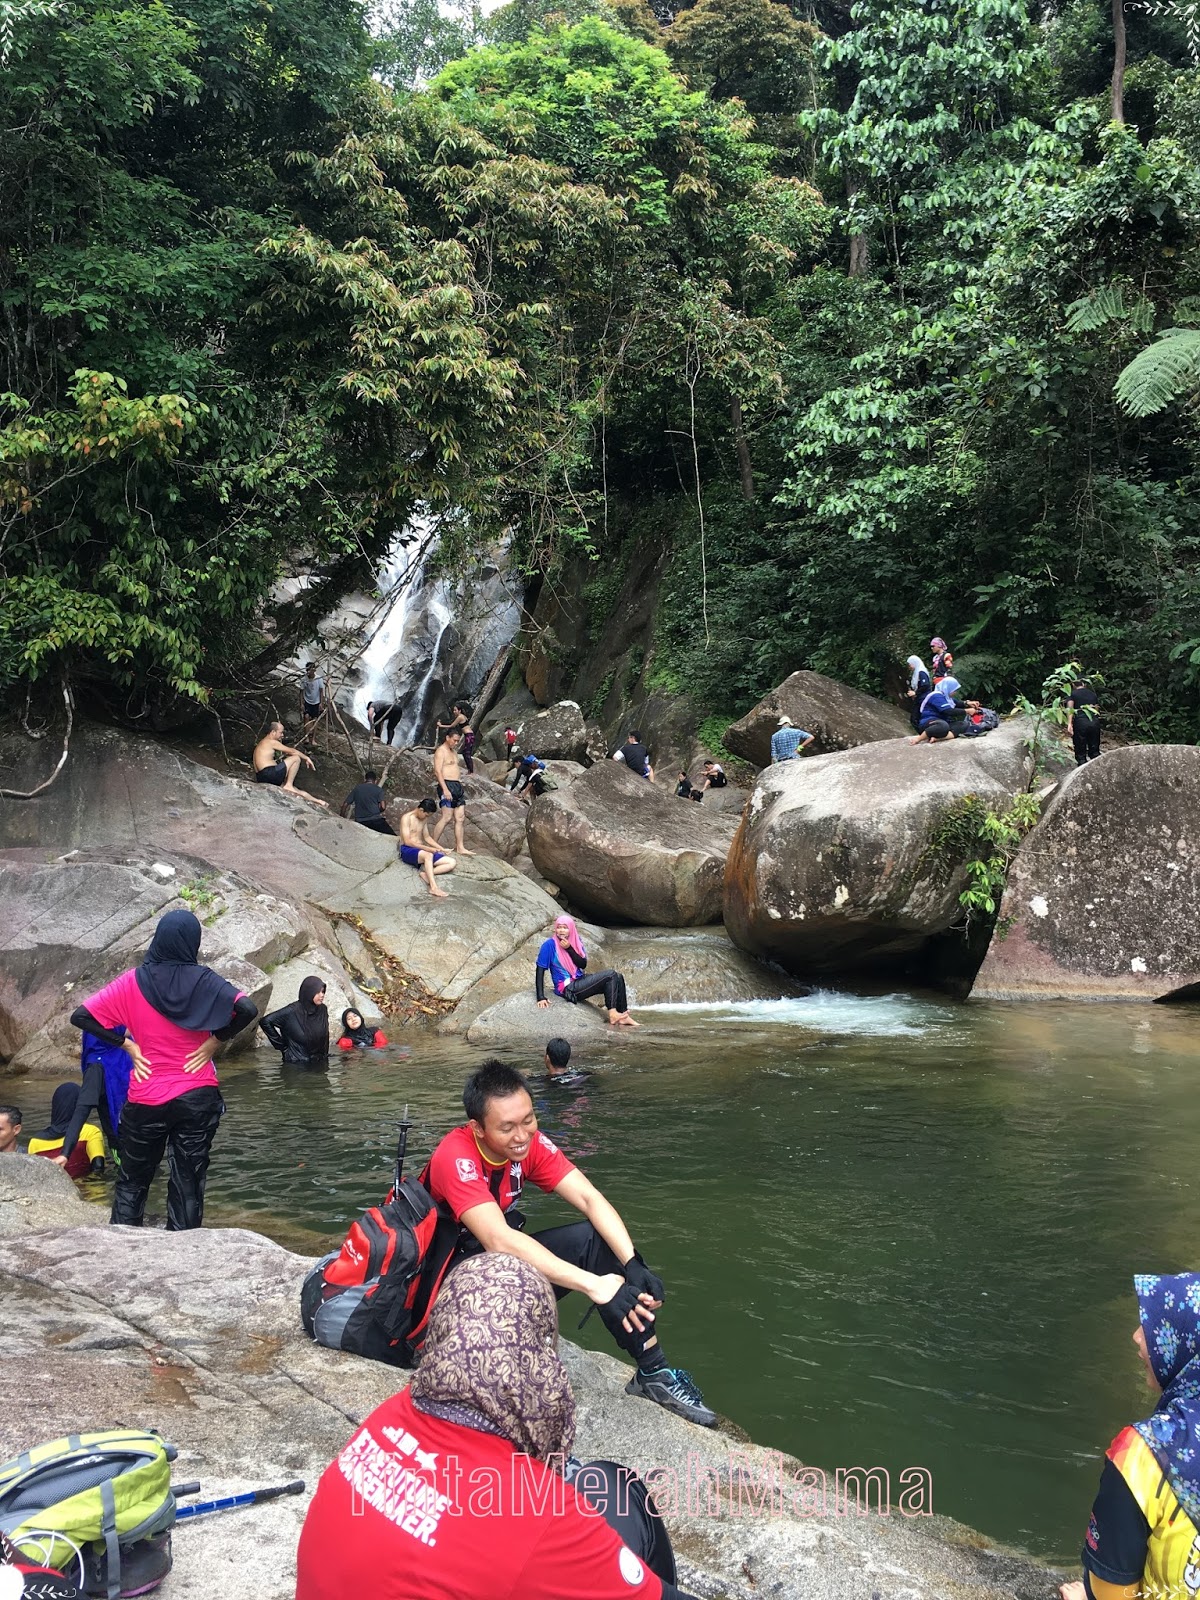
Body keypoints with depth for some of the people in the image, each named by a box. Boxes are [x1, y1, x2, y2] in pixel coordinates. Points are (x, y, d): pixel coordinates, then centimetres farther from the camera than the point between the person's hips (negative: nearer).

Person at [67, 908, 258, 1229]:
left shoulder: (134, 981, -5)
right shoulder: (205, 981, -8)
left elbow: (81, 1016, -8)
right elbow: (247, 1009, -21)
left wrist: (126, 1044, -2)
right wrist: (215, 1040, -7)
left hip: (146, 1100, 0)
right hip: (197, 1097, 0)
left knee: (132, 1181, 17)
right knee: (188, 1182, 10)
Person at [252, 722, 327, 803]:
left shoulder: (262, 744, 25)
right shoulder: (271, 742, -5)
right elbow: (292, 751, -1)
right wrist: (307, 758, 8)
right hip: (269, 774, -10)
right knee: (296, 758, -6)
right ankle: (288, 785, -6)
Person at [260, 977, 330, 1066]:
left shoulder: (323, 1010, 0)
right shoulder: (292, 1011, -15)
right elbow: (265, 1022, -12)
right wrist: (283, 1046, -7)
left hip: (319, 1063, 4)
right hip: (296, 1063, -4)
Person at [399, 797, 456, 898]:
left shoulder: (424, 819, 15)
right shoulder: (407, 818, -9)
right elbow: (407, 841, -17)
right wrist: (427, 848, -22)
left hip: (422, 851, 8)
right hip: (407, 851, -8)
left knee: (452, 863, -10)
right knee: (428, 855, -42)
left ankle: (425, 872, -27)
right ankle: (433, 888, -49)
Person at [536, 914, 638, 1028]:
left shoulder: (576, 941, 7)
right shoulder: (549, 945, -11)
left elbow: (583, 964, -3)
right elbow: (540, 971, -14)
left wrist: (569, 948, -18)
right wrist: (541, 997, -23)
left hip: (579, 982, 7)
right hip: (567, 988, -7)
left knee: (617, 978, -5)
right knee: (610, 974, -17)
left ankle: (623, 1016, -3)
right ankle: (612, 1014, -16)